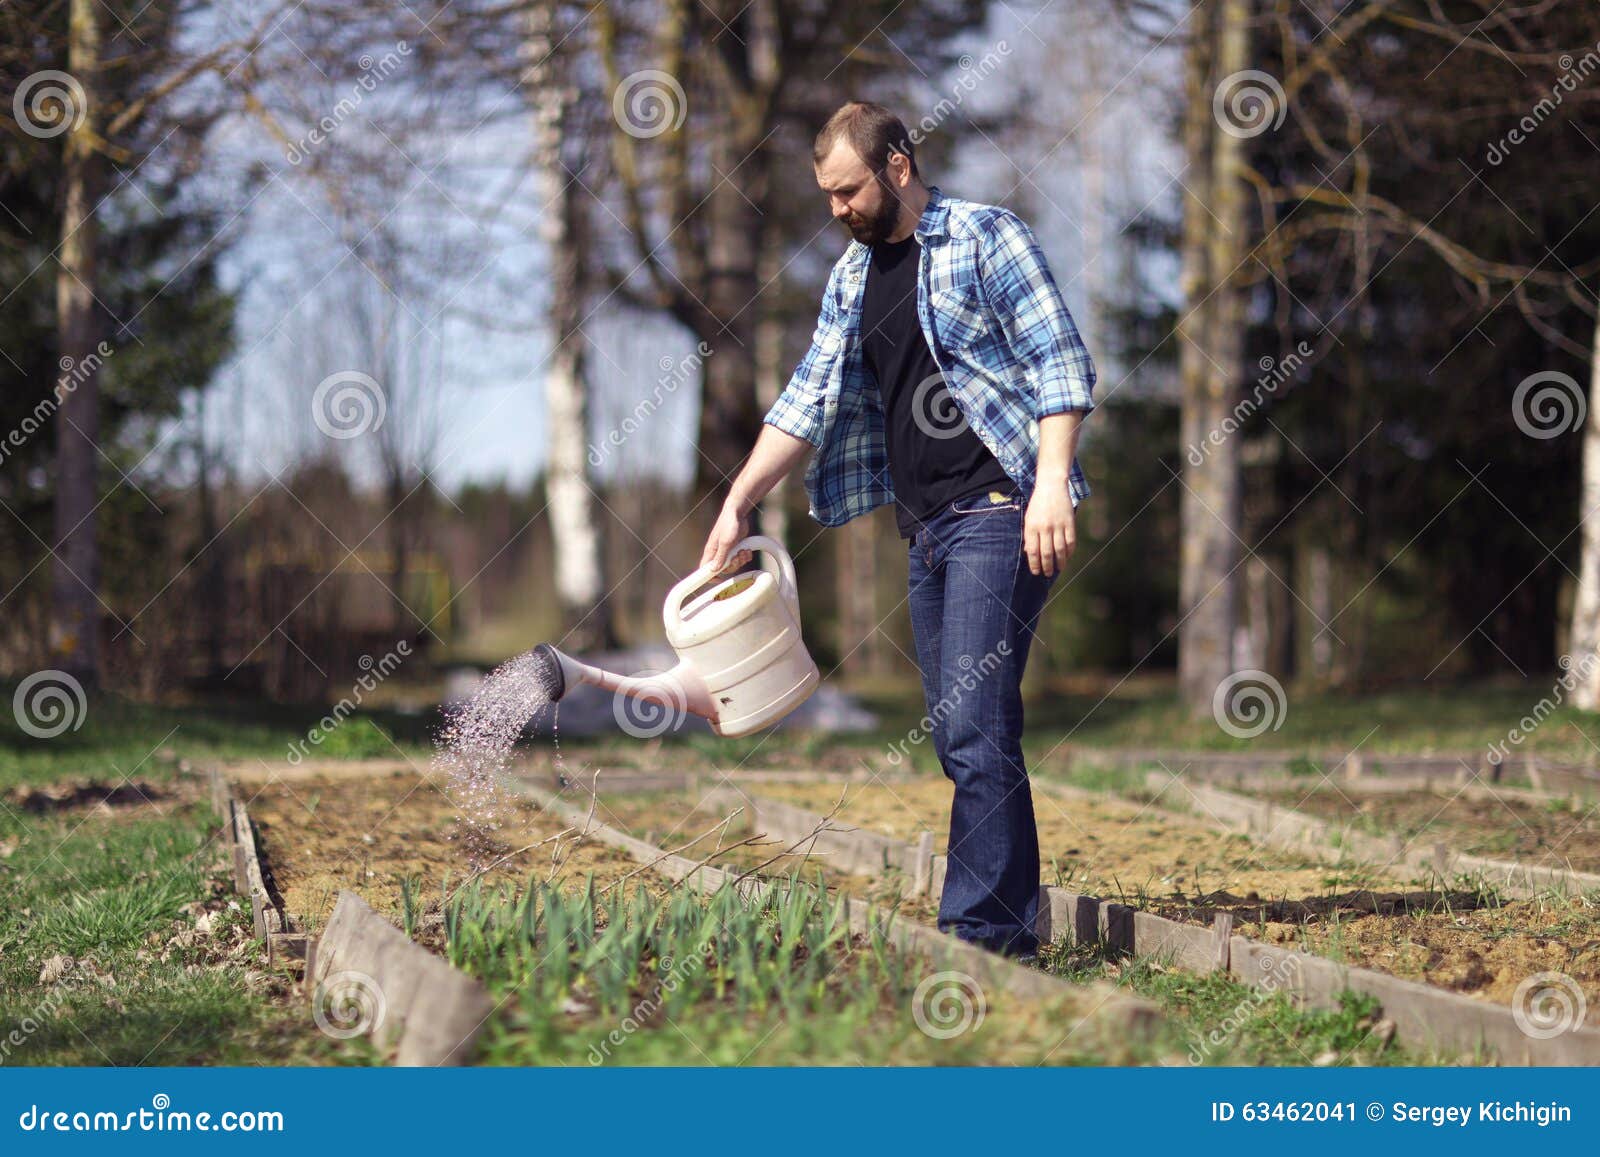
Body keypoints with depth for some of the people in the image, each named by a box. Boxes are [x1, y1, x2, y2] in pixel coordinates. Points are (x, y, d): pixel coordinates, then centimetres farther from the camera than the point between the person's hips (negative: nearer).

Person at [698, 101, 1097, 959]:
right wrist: (738, 505, 11)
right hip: (924, 529, 8)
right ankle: (1015, 925, 12)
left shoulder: (984, 237, -3)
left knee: (974, 728, -14)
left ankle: (978, 929, -12)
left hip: (999, 512, -8)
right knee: (957, 737, 7)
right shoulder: (853, 276, 18)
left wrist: (1052, 483, -19)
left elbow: (1061, 363, -9)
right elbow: (810, 398, 18)